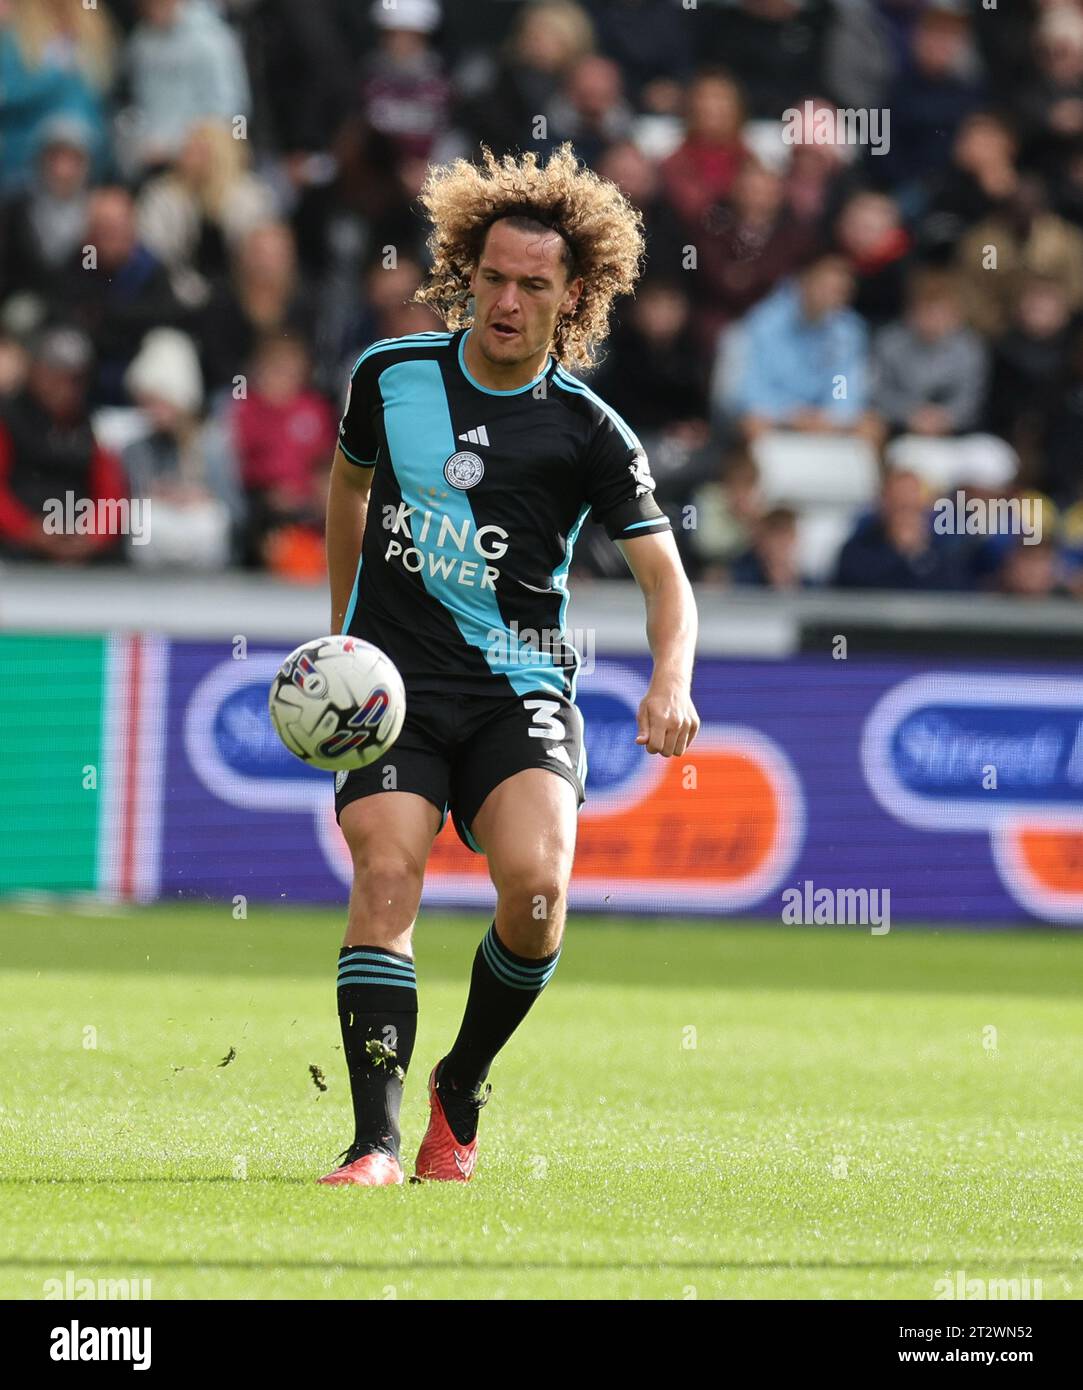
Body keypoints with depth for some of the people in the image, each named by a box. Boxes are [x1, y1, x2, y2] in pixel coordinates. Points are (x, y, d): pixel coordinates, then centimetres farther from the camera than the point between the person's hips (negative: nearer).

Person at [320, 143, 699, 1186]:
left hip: (518, 688, -1)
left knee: (536, 881, -23)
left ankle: (462, 1089, 4)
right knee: (386, 874, -21)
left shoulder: (589, 432, -3)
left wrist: (671, 681, -23)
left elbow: (663, 574, -4)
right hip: (393, 680, 1)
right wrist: (341, 629, 25)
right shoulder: (390, 375, 4)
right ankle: (375, 1137, -22)